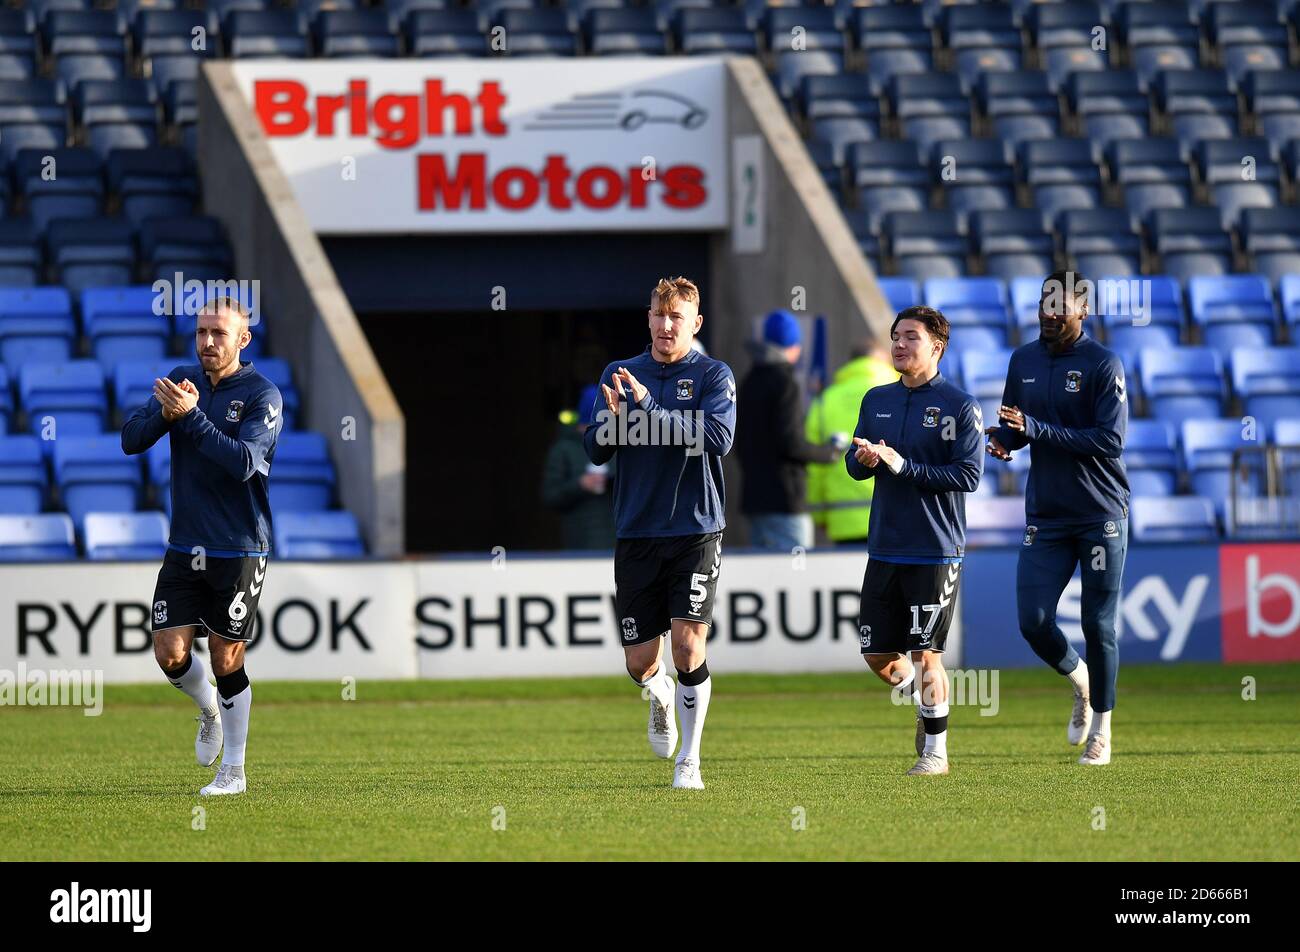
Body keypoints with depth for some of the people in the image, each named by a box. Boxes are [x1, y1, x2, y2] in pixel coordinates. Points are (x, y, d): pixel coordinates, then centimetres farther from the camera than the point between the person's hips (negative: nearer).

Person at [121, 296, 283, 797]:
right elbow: (131, 440, 1)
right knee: (170, 653, -3)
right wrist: (166, 413, -18)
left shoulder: (262, 395, -9)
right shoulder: (181, 380, 6)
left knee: (226, 661, 0)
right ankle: (209, 711, 29)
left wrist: (191, 415, -28)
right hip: (185, 546, 4)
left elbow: (243, 462, -23)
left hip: (238, 550, -4)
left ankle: (233, 770, 15)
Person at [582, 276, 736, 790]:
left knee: (688, 645, -12)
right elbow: (595, 450, 6)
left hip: (696, 530, -3)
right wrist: (612, 418, -16)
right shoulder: (619, 375, 9)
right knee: (640, 661, 4)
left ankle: (689, 759, 1)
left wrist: (651, 408, -22)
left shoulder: (714, 375, -1)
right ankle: (660, 696, 40)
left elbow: (718, 438, -17)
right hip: (637, 531, 3)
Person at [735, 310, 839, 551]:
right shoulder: (785, 382, -11)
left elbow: (739, 441, 19)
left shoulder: (750, 382, 16)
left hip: (754, 495, 9)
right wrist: (829, 453, -5)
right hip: (784, 498, -9)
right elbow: (790, 443, -18)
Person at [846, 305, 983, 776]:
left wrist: (903, 466, -20)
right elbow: (854, 465, 15)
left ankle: (935, 750, 9)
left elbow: (969, 474, -15)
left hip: (935, 551, -6)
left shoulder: (959, 405, -8)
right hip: (884, 550, 6)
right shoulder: (877, 400, 11)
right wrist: (863, 459, -10)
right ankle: (923, 701, 35)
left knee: (926, 653, -4)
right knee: (877, 655, 7)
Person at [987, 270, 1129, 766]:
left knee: (1097, 626, 2)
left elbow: (1110, 441, -19)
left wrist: (1037, 429, -24)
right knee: (1034, 623, -3)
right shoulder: (1023, 360, 6)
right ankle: (1080, 682, 28)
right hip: (1046, 516, 4)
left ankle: (1100, 732, 17)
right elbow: (1012, 424, 17)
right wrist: (1002, 439, -8)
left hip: (1101, 515, -4)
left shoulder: (1103, 365, -12)